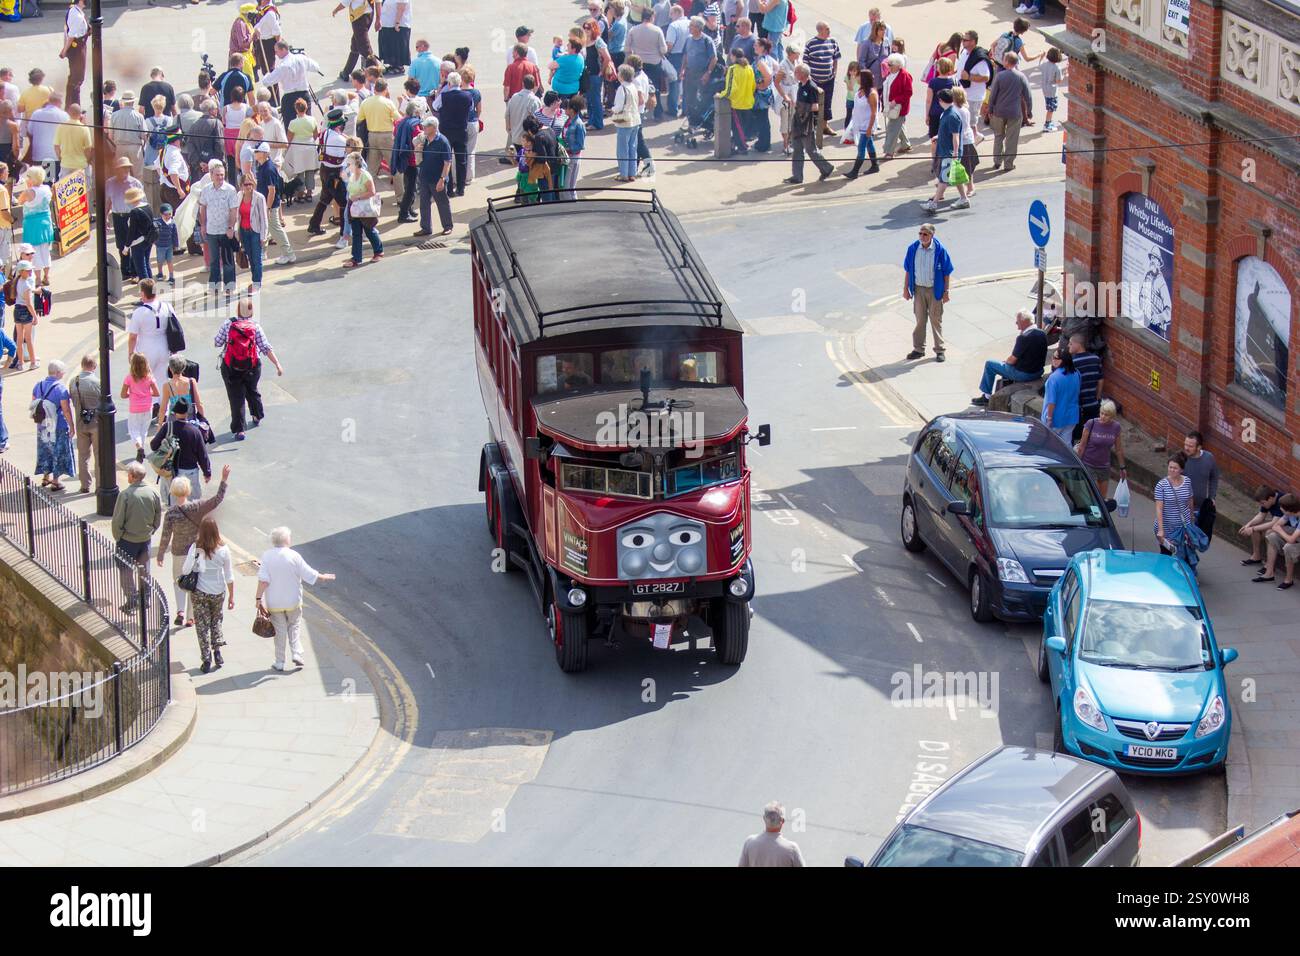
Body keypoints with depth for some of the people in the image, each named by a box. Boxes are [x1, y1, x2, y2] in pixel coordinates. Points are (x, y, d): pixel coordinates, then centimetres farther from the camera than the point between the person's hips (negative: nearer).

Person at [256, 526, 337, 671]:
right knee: (294, 627, 18)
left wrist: (259, 599, -11)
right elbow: (309, 574, -7)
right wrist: (324, 577, 10)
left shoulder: (267, 557, -10)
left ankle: (279, 662, 13)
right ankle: (297, 654, 6)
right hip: (293, 601, -1)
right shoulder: (293, 556, -13)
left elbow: (263, 580, -15)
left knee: (280, 630, 10)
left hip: (274, 603, 1)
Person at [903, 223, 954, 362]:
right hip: (918, 289, 3)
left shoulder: (940, 250, -13)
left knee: (936, 320, 6)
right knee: (920, 319, 12)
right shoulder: (913, 249, -5)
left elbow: (947, 272, -7)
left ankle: (939, 350, 17)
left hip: (935, 290, -3)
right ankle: (919, 349, 23)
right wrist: (906, 289, 5)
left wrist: (946, 292, -8)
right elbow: (907, 270, 5)